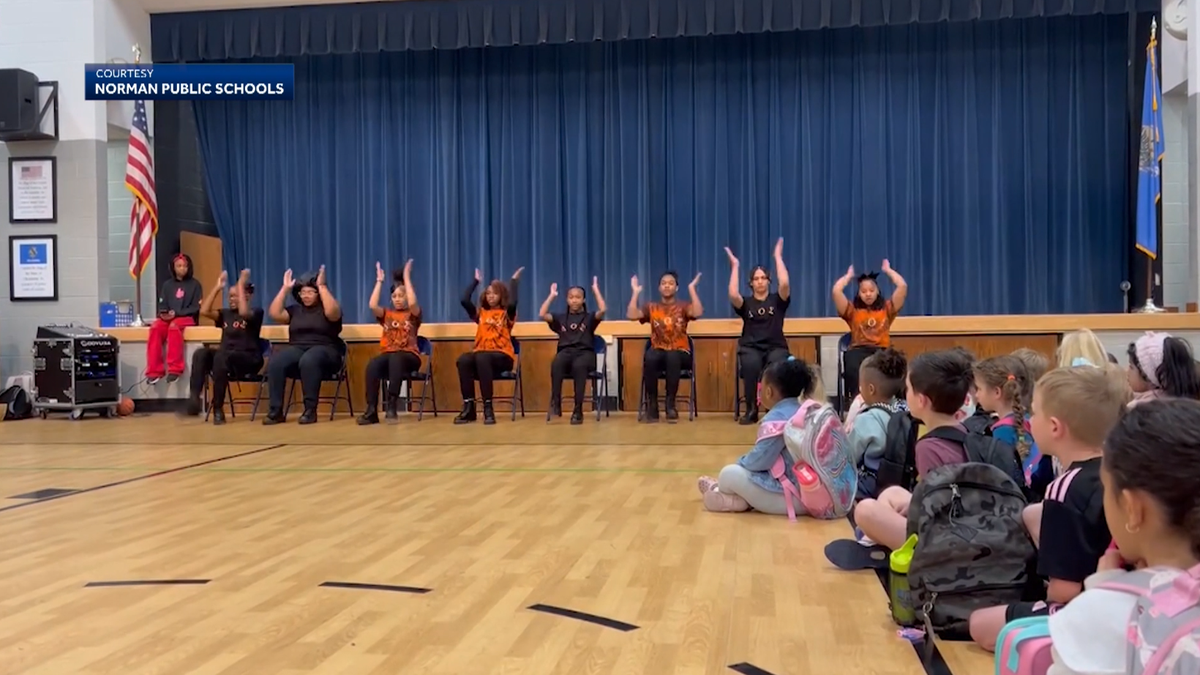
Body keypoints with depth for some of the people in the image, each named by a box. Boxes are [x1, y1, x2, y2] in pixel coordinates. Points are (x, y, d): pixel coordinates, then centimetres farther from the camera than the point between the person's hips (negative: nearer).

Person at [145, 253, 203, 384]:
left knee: (174, 326, -38)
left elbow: (196, 308, -2)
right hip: (168, 318, 3)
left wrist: (176, 313, -13)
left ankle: (175, 369, -35)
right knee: (155, 327, -30)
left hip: (187, 318, -3)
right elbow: (162, 305, 14)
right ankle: (154, 371, -31)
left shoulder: (194, 284, 5)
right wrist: (163, 313, -10)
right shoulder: (167, 285, 15)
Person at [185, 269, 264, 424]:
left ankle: (218, 408, -32)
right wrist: (217, 287, 2)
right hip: (226, 357, 5)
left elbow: (243, 313, -22)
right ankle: (194, 399, -33)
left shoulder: (256, 312, 1)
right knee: (201, 353, -25)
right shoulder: (226, 313, 17)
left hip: (249, 360, -5)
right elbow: (204, 311, 1)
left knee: (221, 356, -37)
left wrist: (241, 285, -16)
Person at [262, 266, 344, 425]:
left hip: (324, 350, -4)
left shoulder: (325, 309, 6)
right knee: (275, 362, -28)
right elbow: (274, 314, 5)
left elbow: (333, 312, -18)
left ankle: (310, 410, -33)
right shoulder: (295, 310, 19)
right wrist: (285, 288, 6)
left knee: (308, 361, -40)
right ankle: (276, 410, -26)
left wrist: (322, 286, -13)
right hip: (297, 349, 4)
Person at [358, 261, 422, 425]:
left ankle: (391, 405, -38)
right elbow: (372, 305, -4)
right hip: (387, 354, 3)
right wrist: (379, 281, -1)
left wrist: (407, 278, -12)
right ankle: (371, 411, -35)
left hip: (409, 356, -3)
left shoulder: (413, 314, 9)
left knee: (395, 359, -40)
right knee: (372, 365, -33)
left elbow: (412, 303, -16)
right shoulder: (386, 314, 17)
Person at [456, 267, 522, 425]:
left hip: (502, 355, -3)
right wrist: (476, 281, 11)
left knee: (482, 359, -38)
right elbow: (465, 300, 3)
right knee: (463, 360, -31)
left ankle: (488, 408, -35)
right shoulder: (480, 313, 17)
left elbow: (512, 303, -16)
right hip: (481, 353, 3)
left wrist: (514, 281, -8)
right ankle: (468, 407, -29)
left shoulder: (507, 313, 8)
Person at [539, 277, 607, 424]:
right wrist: (552, 295, 10)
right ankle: (555, 403, -32)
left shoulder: (589, 317, 14)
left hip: (585, 353, -1)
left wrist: (596, 290, 3)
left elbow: (603, 309, -6)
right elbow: (542, 314, 4)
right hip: (566, 352, 1)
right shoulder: (561, 318, 19)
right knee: (557, 363, -36)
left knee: (579, 366, -39)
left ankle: (578, 410, -34)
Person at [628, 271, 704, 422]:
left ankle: (670, 404, -25)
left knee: (672, 357, -38)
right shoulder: (651, 307, 10)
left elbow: (698, 313, -17)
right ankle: (652, 405, -23)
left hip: (680, 353, -1)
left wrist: (691, 289, -15)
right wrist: (636, 292, -6)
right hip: (659, 352, 1)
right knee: (650, 357, -36)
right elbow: (631, 315, -6)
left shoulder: (683, 306, 6)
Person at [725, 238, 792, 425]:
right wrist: (735, 265, -6)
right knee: (751, 364, -36)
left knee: (777, 365, -36)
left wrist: (778, 257, -4)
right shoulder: (746, 303, 10)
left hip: (775, 347, 0)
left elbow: (785, 283, -11)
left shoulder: (777, 300, 10)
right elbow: (733, 295, -12)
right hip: (750, 347, 0)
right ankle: (751, 410, -23)